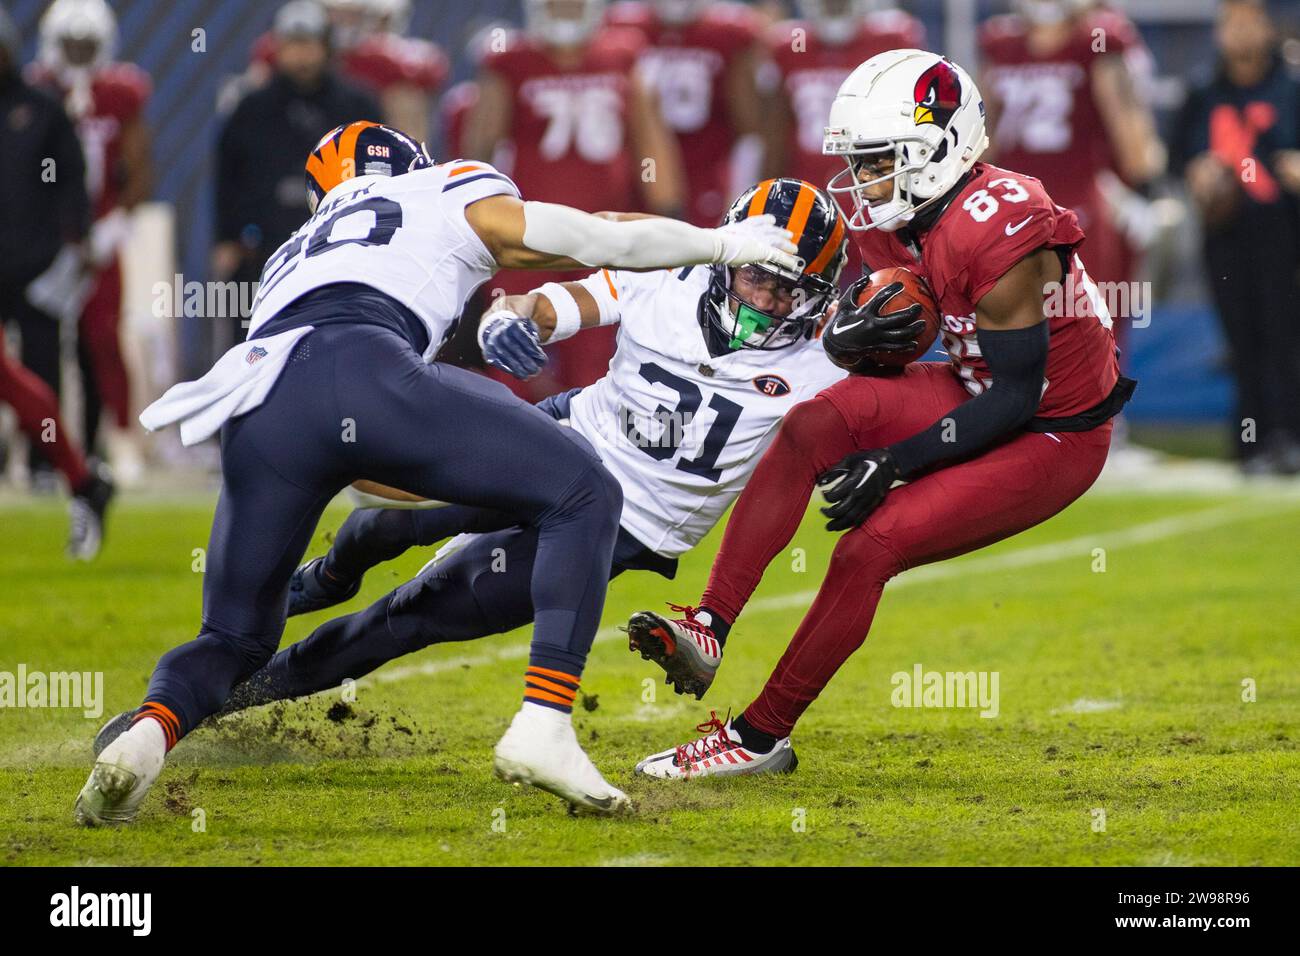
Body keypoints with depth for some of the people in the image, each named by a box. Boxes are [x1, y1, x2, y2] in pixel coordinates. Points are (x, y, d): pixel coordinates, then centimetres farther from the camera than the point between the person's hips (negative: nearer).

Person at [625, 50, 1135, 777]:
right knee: (813, 425, -15)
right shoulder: (891, 223, -2)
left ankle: (761, 738, -7)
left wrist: (896, 463, -23)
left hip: (1051, 438, -8)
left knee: (870, 547, -19)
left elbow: (1013, 399, -24)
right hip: (981, 392, 8)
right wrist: (856, 334, -18)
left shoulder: (999, 233, -28)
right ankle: (710, 629, -21)